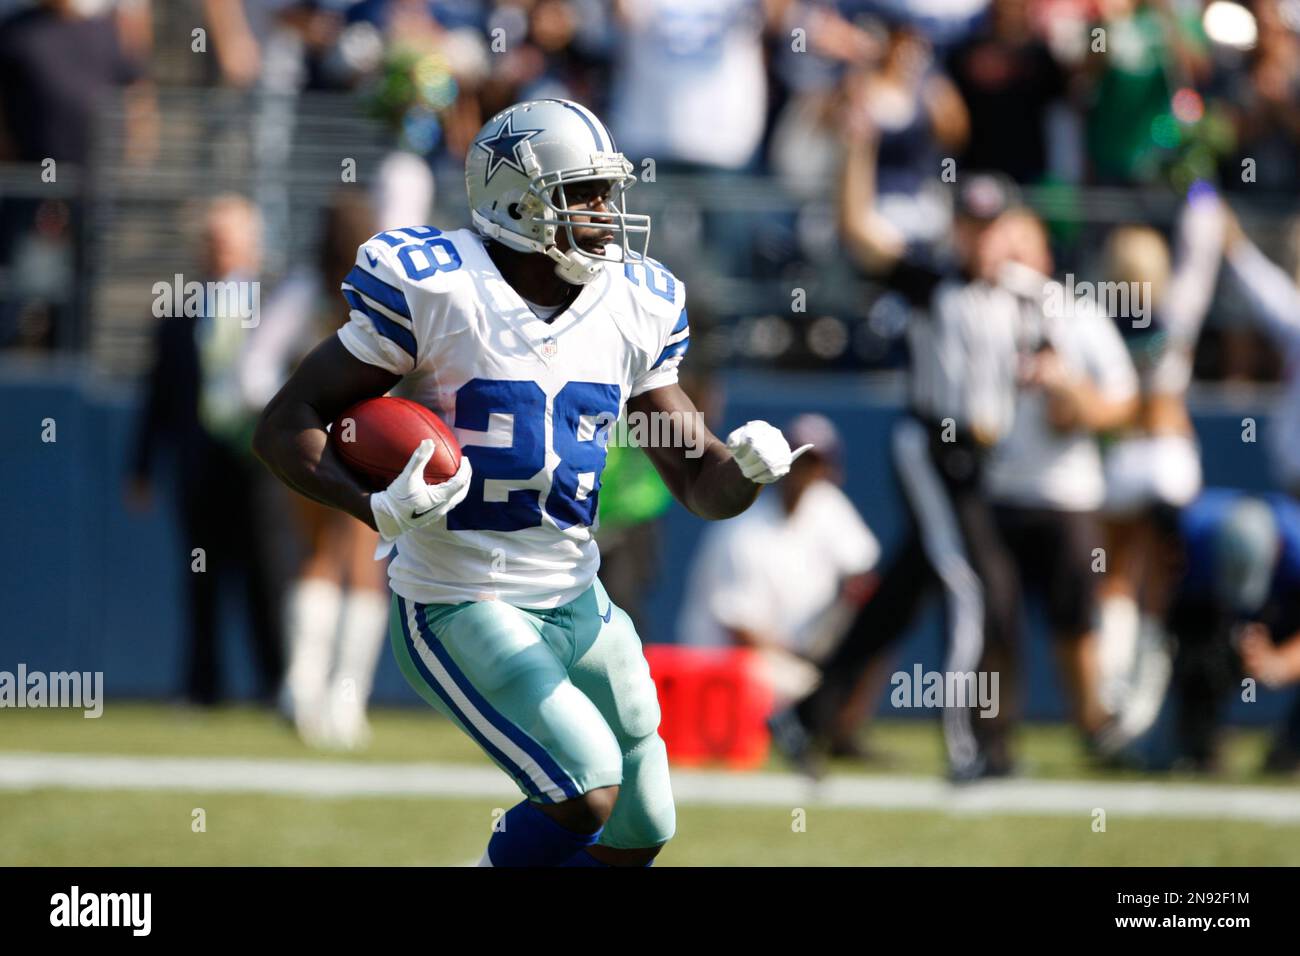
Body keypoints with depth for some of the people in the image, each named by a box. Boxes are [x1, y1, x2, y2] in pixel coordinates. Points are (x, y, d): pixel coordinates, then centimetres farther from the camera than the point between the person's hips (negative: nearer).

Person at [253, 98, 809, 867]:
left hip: (576, 602, 7)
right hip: (459, 608, -7)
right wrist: (380, 509, -31)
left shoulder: (634, 308, 2)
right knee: (587, 795, -22)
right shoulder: (436, 291, -15)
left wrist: (749, 468, -16)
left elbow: (701, 482, 8)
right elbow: (287, 426, -13)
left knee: (640, 834, 10)